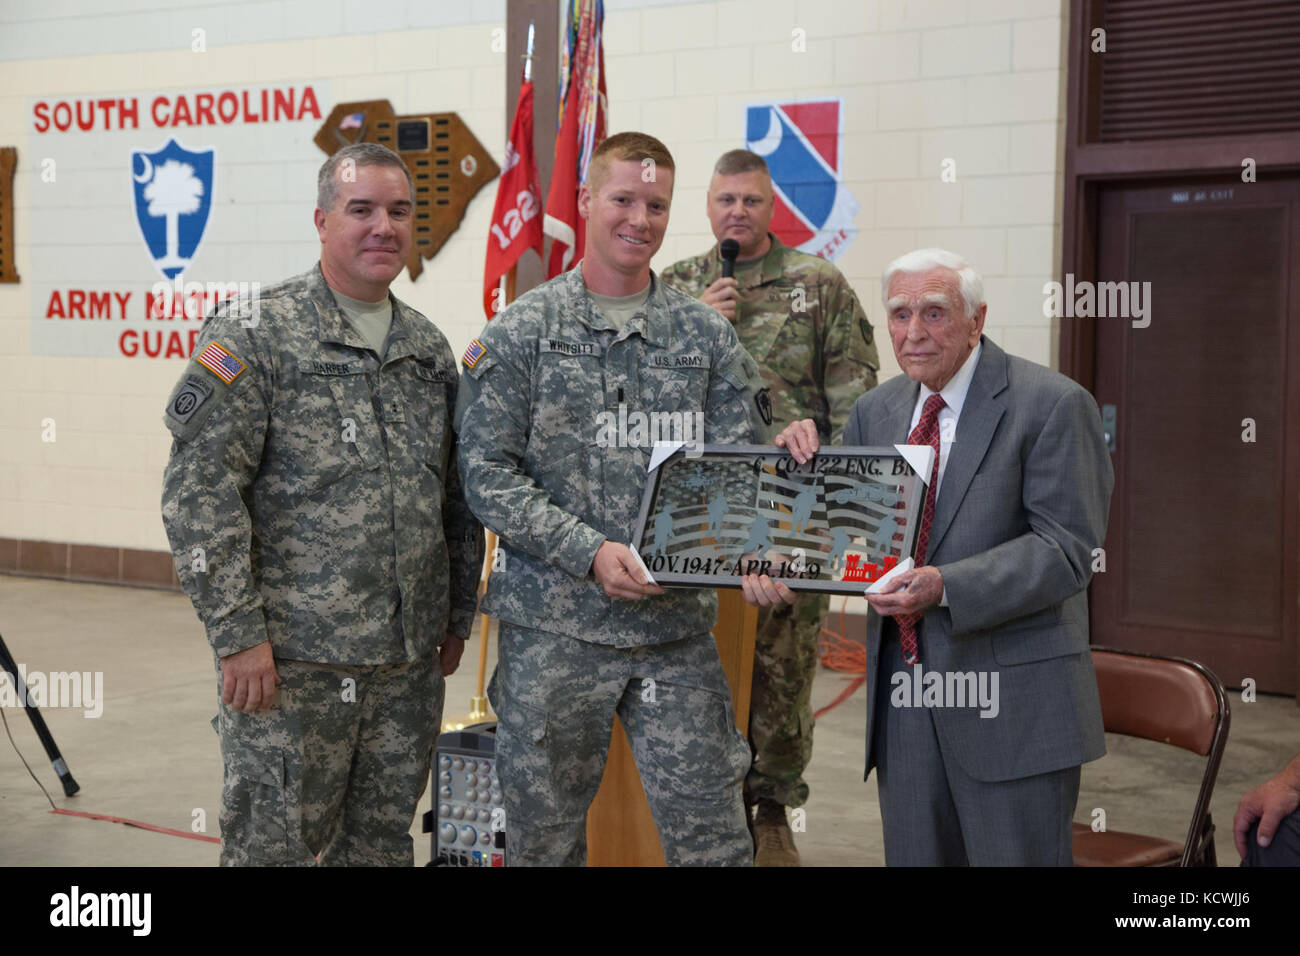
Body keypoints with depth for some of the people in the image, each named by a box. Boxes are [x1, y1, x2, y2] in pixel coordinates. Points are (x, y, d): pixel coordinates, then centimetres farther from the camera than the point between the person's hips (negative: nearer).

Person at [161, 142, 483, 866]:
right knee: (272, 844, 2)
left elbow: (459, 497, 19)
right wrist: (238, 634, -16)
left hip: (411, 660, 6)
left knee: (382, 843, 14)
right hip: (291, 656, -6)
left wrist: (458, 617, 17)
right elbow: (199, 492, -12)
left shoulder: (431, 348, 13)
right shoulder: (256, 335, -7)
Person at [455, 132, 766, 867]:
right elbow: (487, 475, -5)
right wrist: (591, 552, -16)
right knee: (544, 834, 11)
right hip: (553, 623, -1)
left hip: (678, 626, 2)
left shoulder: (708, 336, 7)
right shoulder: (518, 335, 0)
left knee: (711, 832, 4)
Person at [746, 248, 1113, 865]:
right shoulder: (876, 410, 11)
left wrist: (947, 587, -27)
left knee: (1016, 857, 3)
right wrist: (803, 460, -8)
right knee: (914, 858, 13)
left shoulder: (1053, 406, -9)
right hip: (901, 695, 6)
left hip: (1012, 703, -5)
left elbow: (1067, 548, -15)